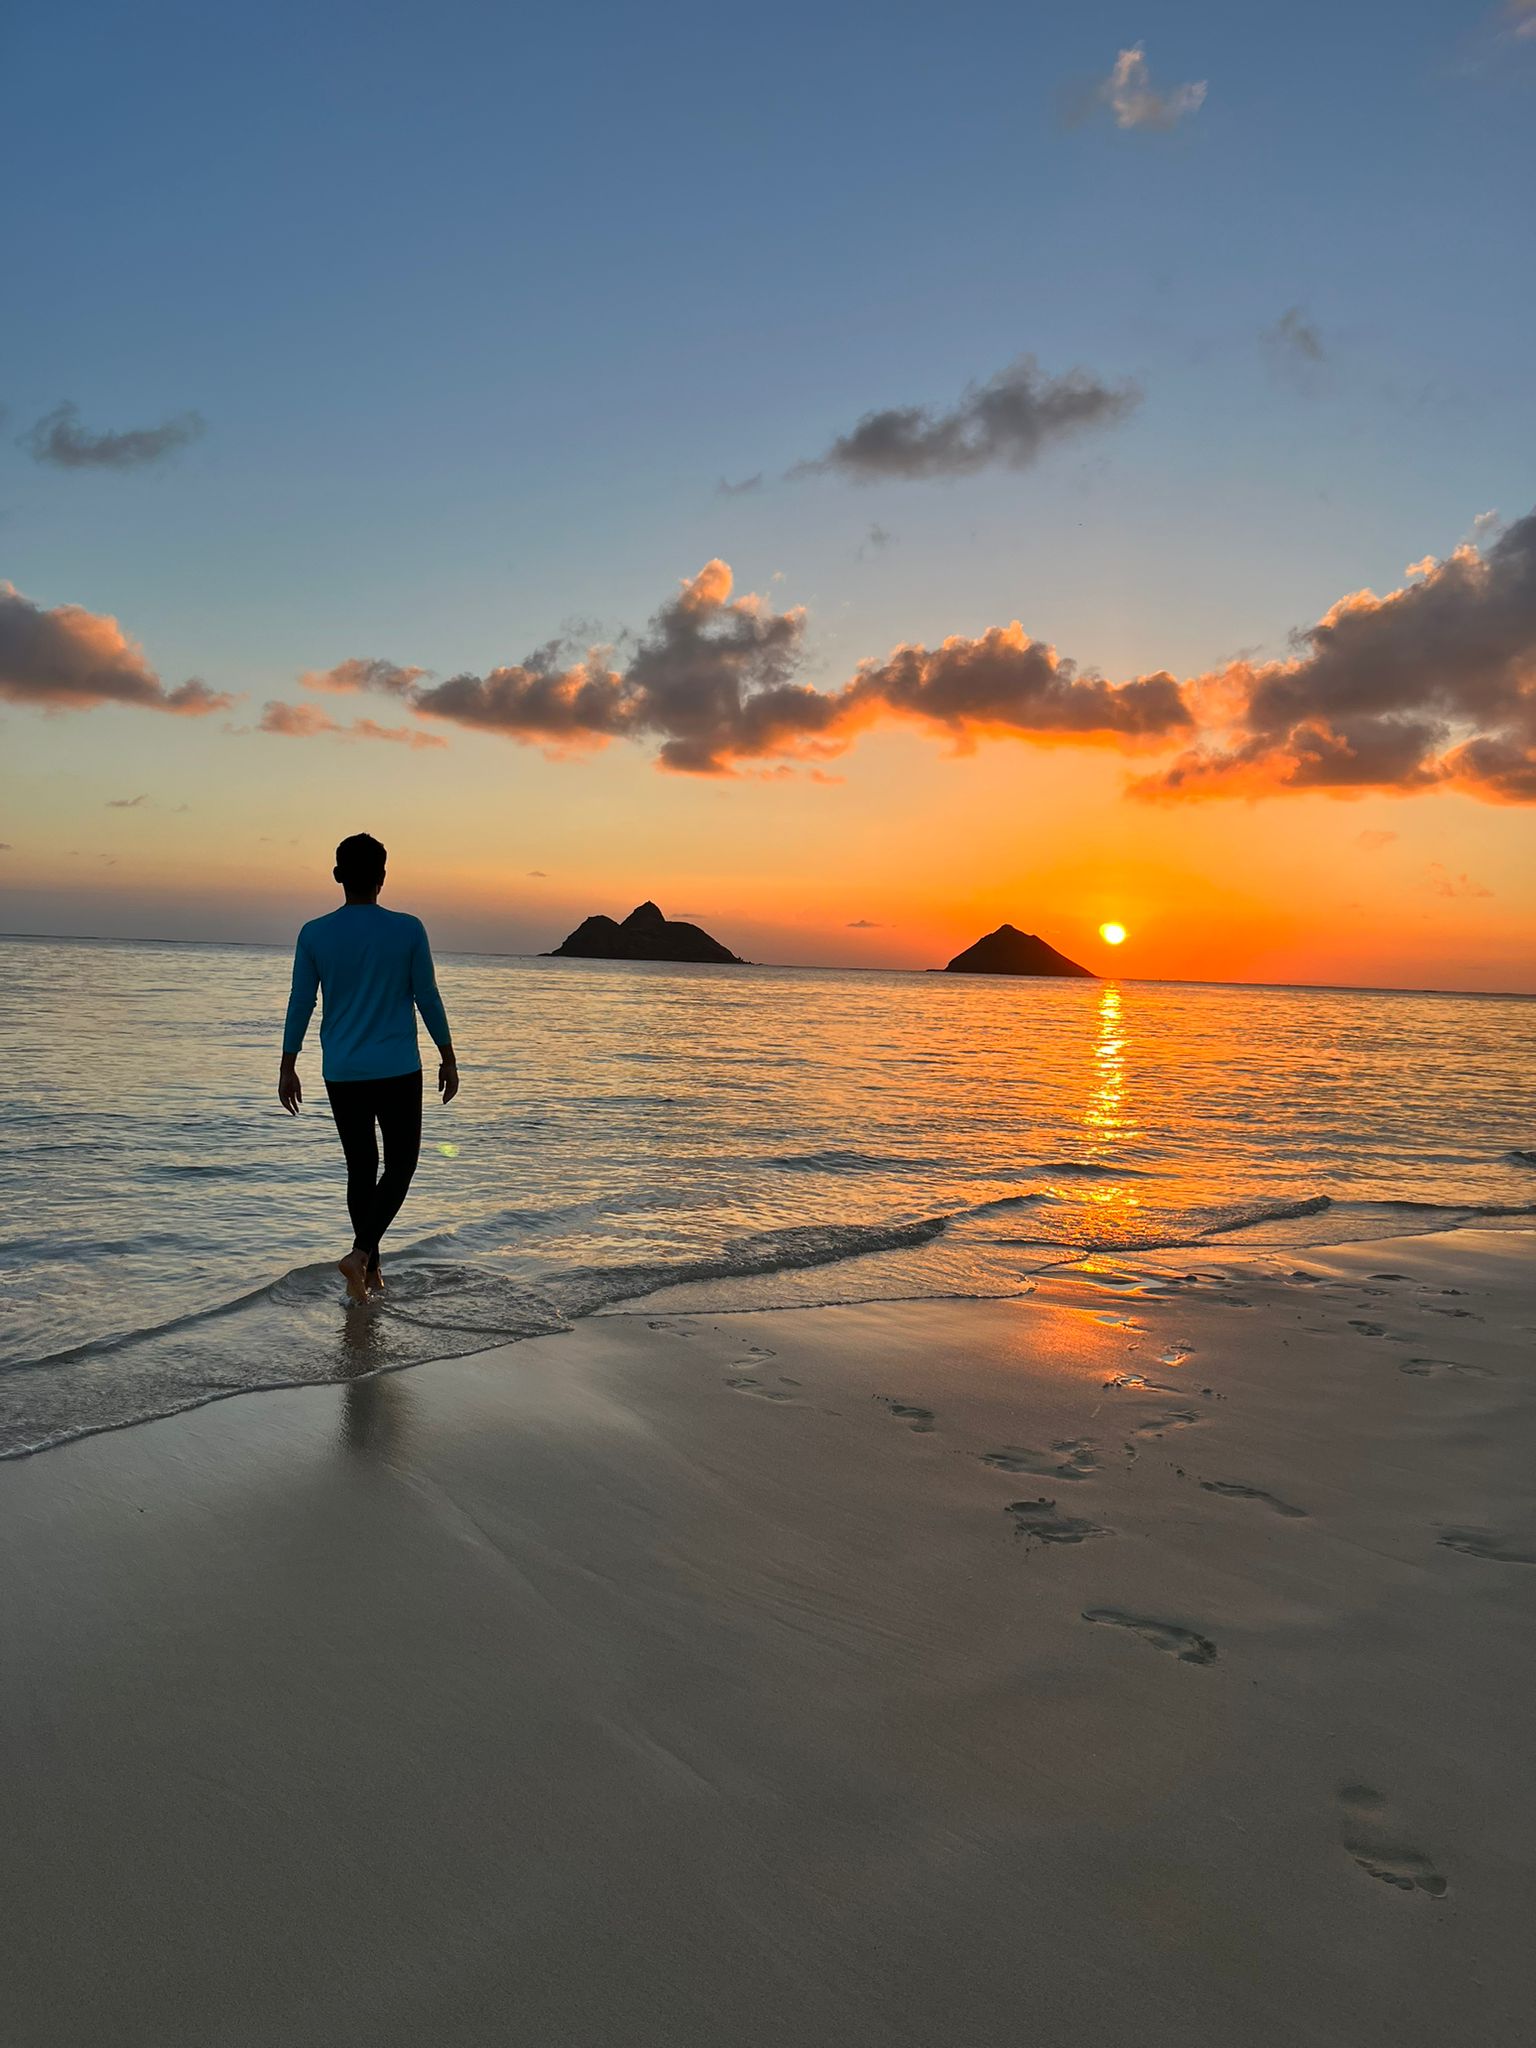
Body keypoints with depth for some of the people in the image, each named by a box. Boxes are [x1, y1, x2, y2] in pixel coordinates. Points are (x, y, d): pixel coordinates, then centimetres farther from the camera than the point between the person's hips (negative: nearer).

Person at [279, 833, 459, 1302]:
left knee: (361, 1167, 13)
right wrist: (448, 1059, 7)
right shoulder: (408, 930, -6)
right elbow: (428, 999, -2)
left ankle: (371, 1269, 20)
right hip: (397, 1071, -3)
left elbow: (300, 1005, 2)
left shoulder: (314, 934, -1)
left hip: (341, 1074, 3)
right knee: (400, 1165, 7)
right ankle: (361, 1252, -11)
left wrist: (288, 1069, 11)